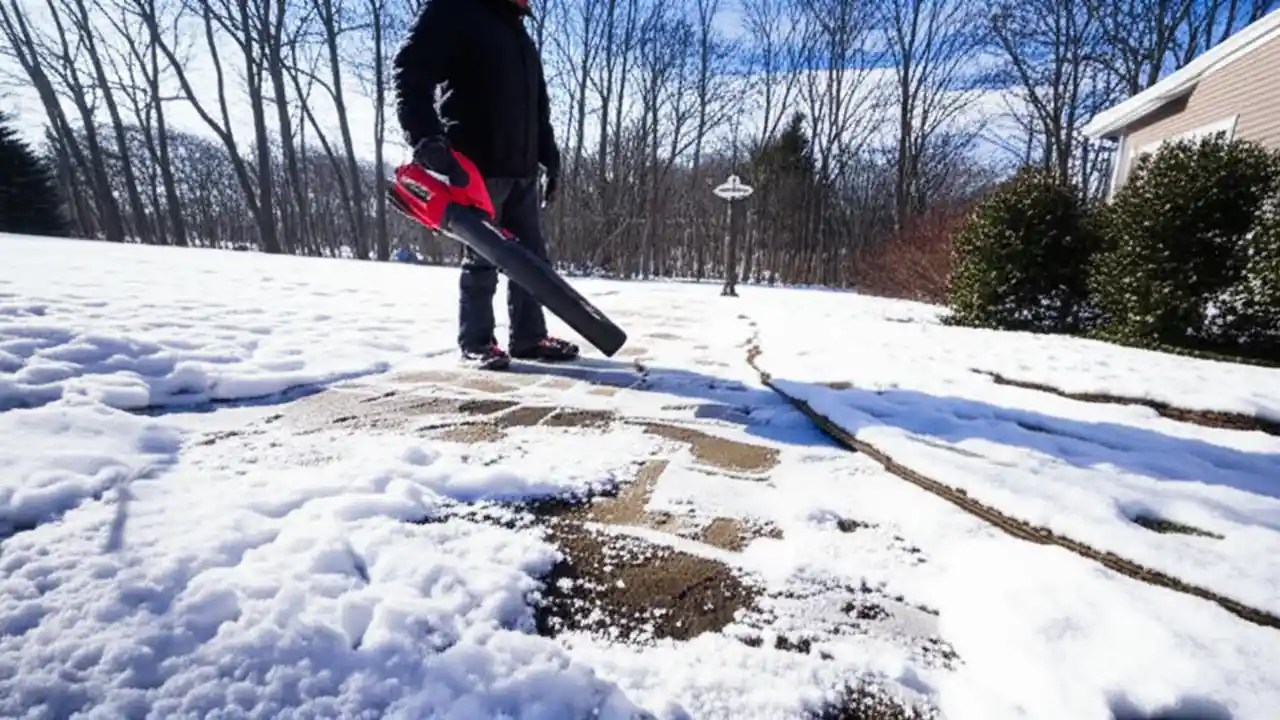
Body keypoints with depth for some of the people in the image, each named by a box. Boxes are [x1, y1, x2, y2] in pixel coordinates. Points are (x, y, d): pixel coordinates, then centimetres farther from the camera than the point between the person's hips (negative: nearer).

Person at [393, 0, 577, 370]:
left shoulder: (521, 36, 24)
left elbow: (539, 107, 27)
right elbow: (410, 74, -12)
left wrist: (550, 158, 20)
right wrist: (426, 138, -25)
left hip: (521, 169, 8)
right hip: (476, 166, -8)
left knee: (531, 255, 5)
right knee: (482, 257, -4)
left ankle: (529, 336, 13)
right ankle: (476, 341, 7)